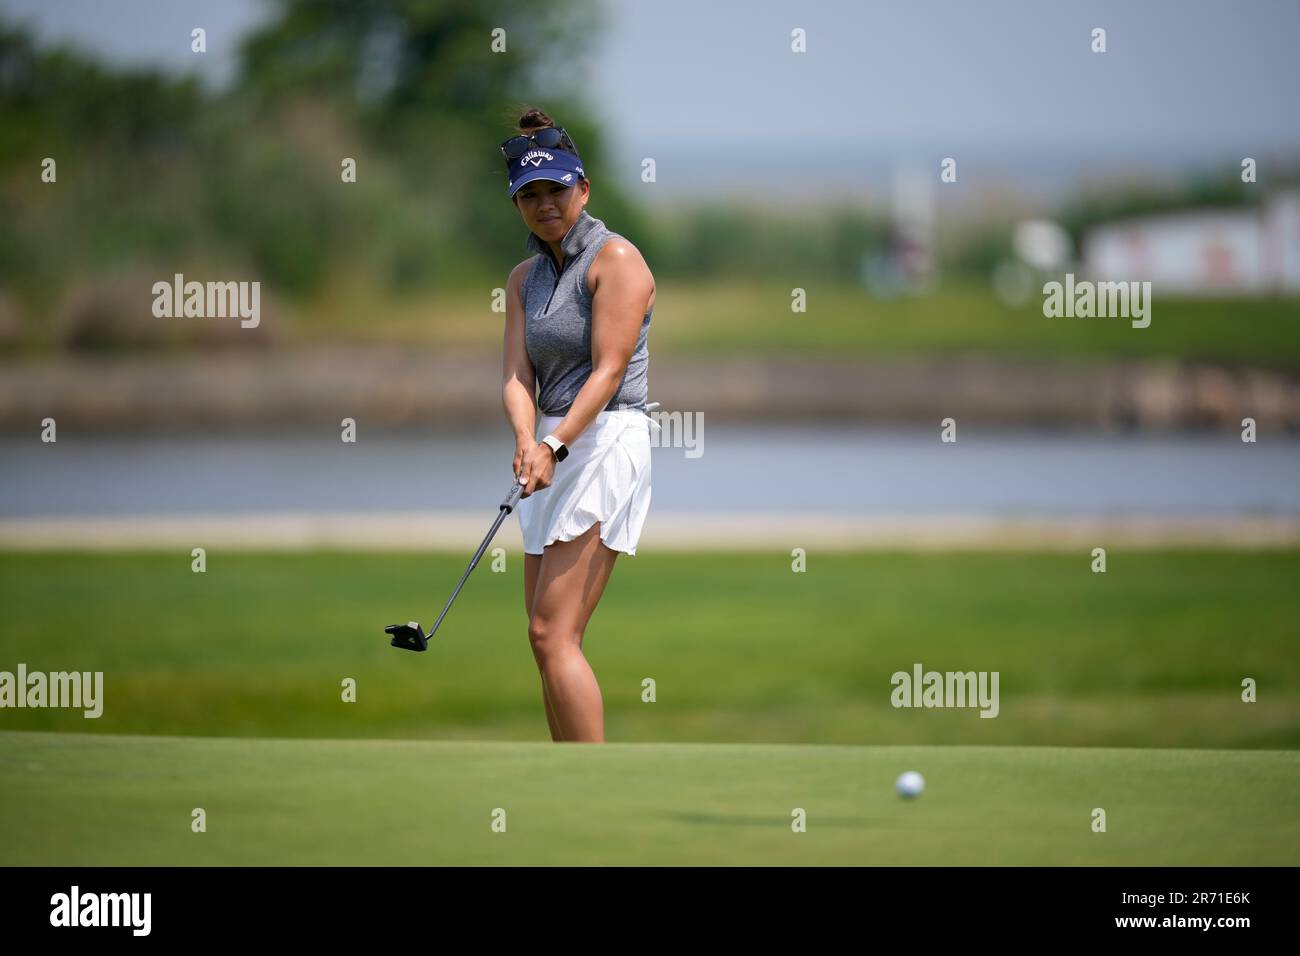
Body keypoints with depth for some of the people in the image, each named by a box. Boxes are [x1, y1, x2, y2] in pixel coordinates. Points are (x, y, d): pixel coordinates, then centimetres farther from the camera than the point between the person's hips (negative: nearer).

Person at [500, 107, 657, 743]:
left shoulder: (616, 259, -8)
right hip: (554, 450, 8)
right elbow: (516, 373, 2)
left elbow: (609, 371, -16)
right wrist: (527, 441, -18)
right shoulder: (524, 278, 14)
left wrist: (556, 444, -27)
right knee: (548, 640, 6)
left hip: (607, 442, -8)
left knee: (552, 635, -16)